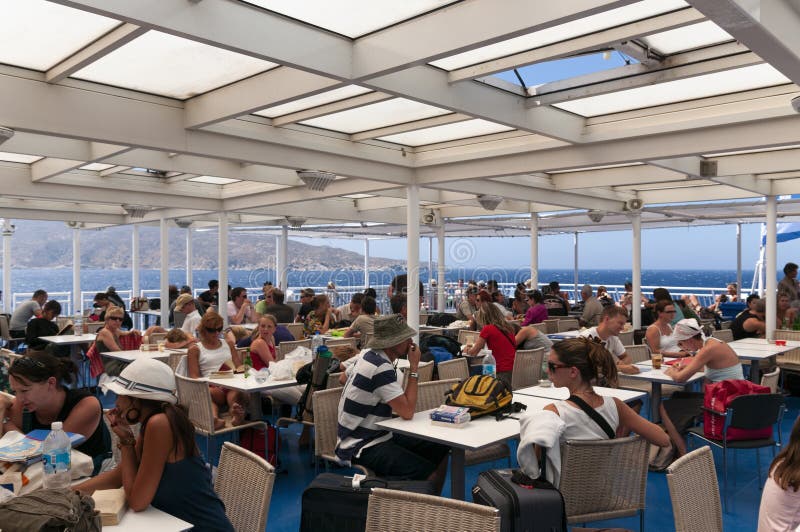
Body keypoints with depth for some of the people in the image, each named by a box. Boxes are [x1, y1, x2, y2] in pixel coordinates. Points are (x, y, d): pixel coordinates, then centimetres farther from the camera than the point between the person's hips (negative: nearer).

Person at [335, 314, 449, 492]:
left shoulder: (371, 357, 7)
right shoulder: (381, 368, -24)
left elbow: (345, 376, 24)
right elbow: (407, 412, -26)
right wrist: (414, 368, -17)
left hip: (378, 434, 10)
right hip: (361, 447, -10)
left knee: (440, 450, 6)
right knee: (428, 473, -24)